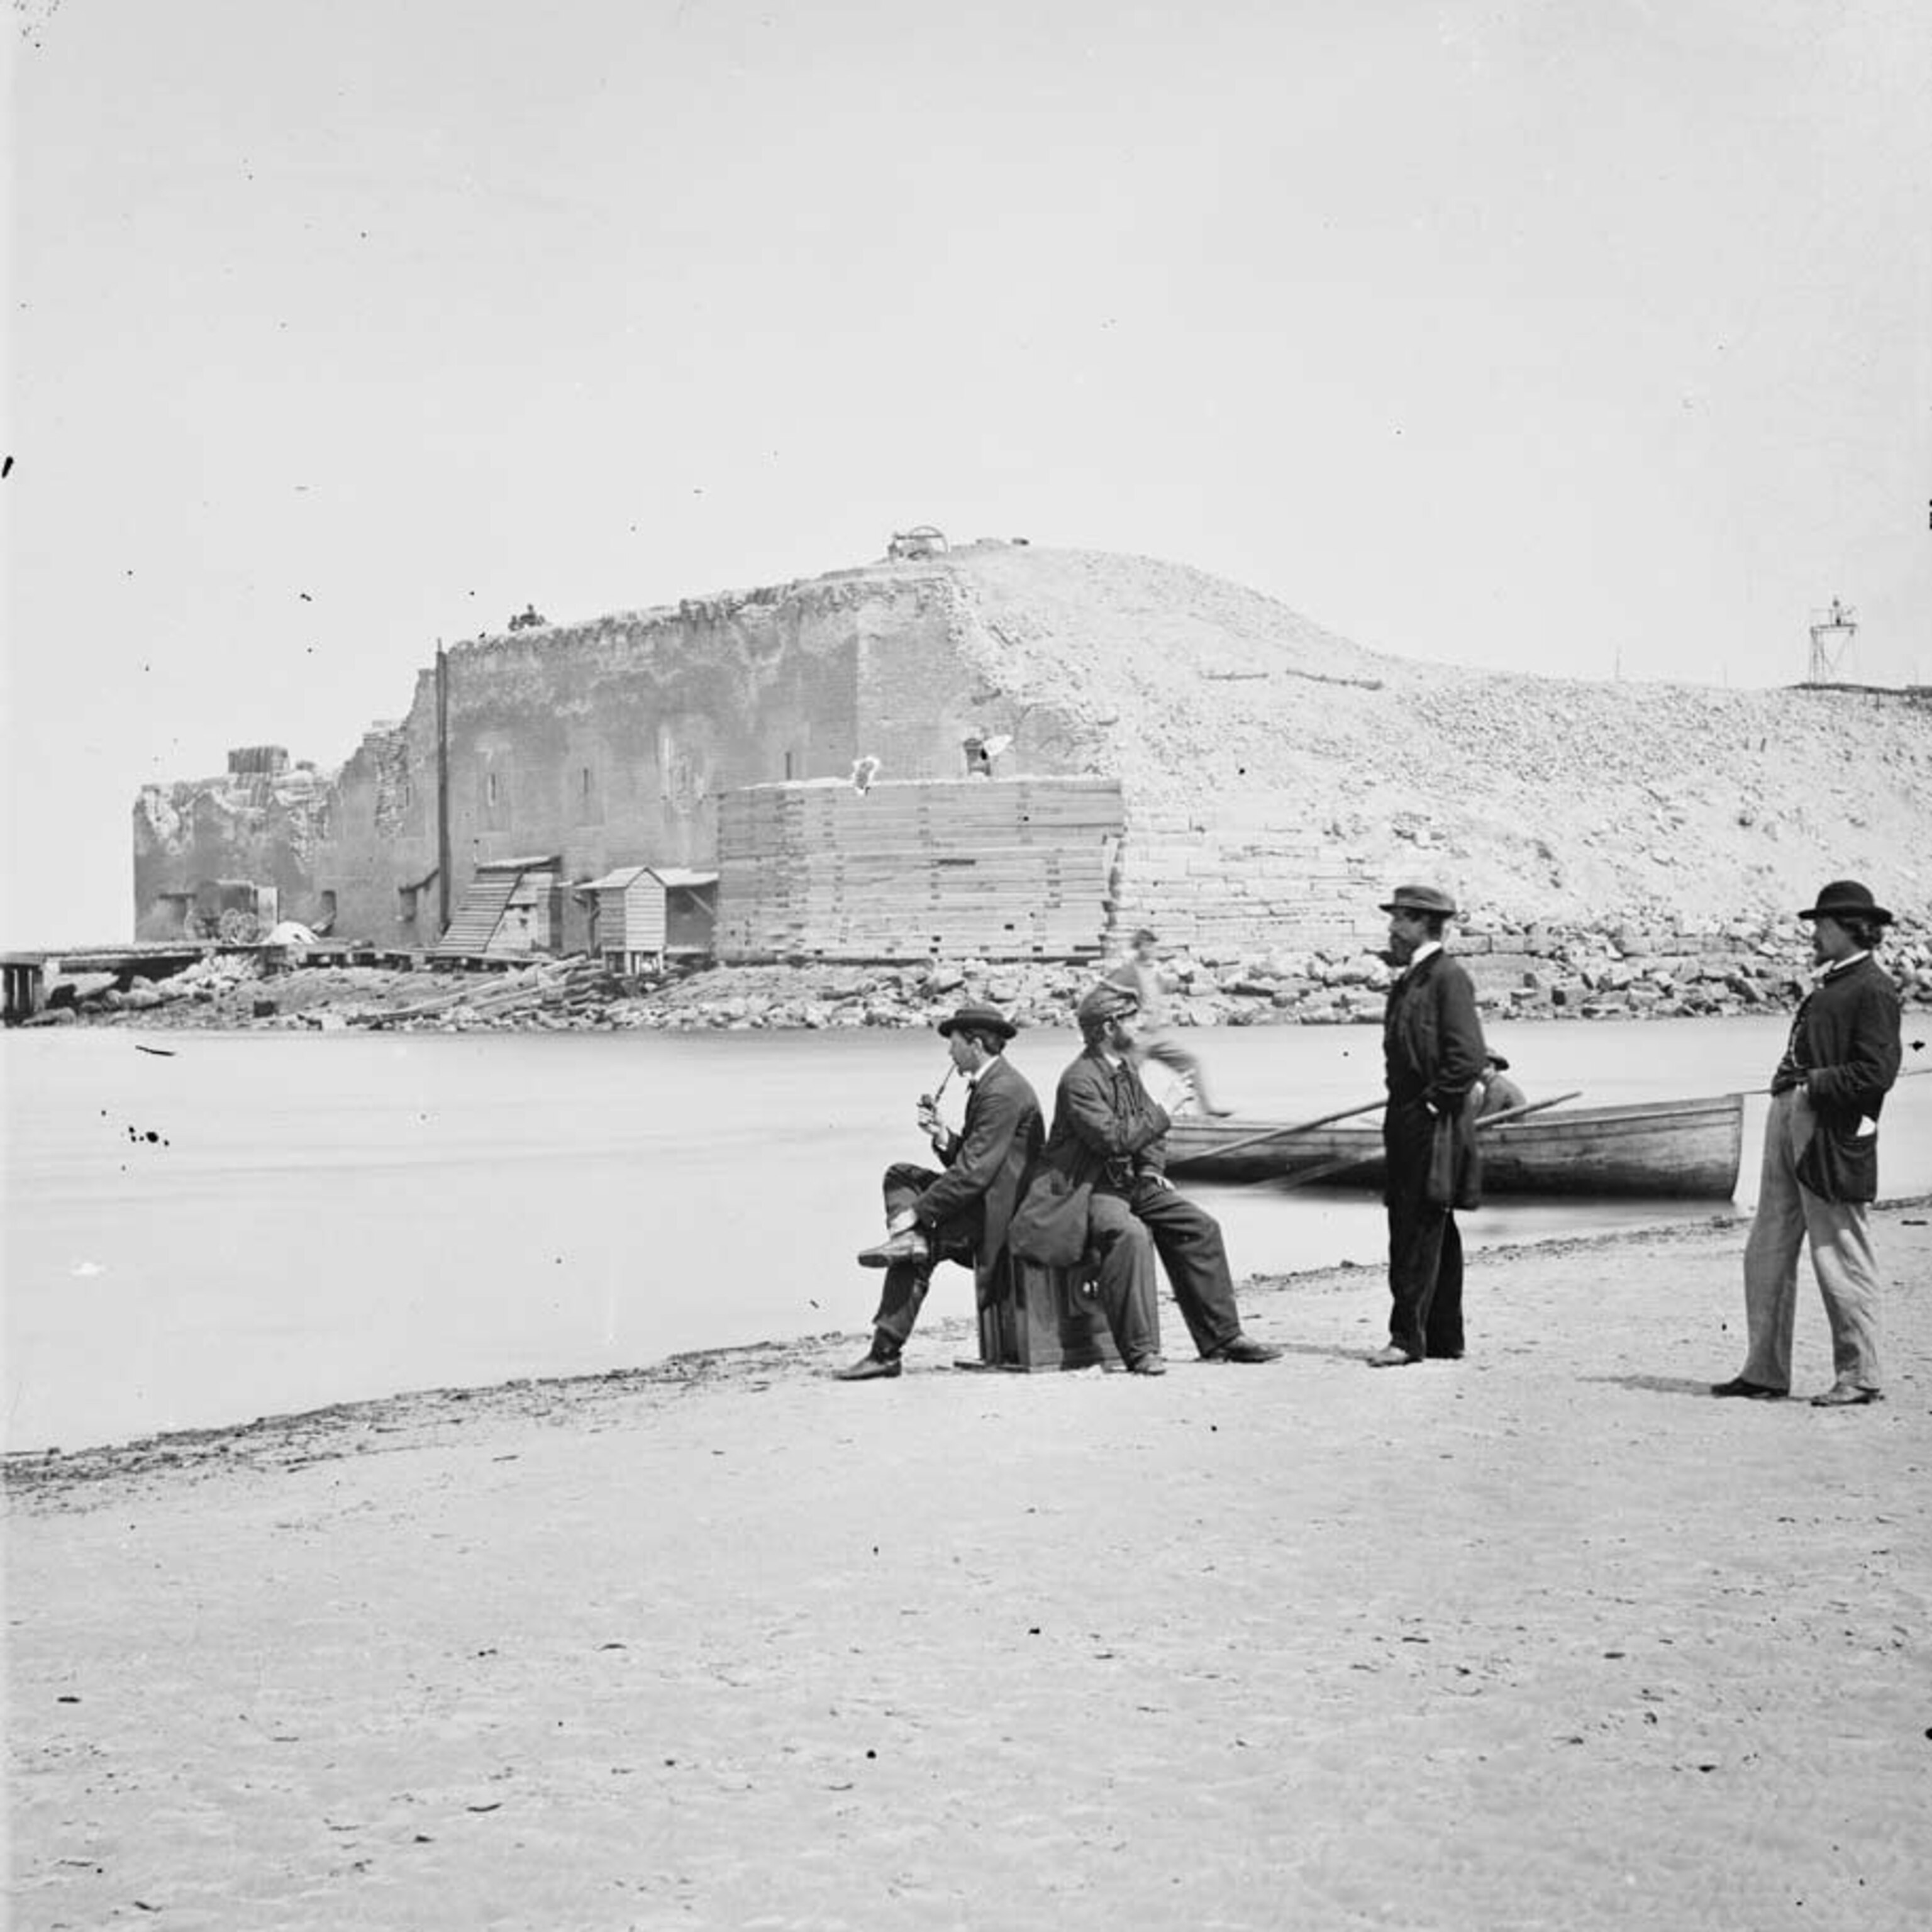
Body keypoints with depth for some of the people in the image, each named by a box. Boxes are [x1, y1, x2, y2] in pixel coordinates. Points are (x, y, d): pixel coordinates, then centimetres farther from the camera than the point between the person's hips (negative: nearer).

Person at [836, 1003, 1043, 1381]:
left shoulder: (1004, 1091, -19)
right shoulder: (988, 1083, 13)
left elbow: (975, 1170, -25)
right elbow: (964, 1158, 16)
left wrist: (917, 1212, -22)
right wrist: (942, 1136, -4)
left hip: (999, 1209, -11)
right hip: (982, 1197, 11)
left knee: (918, 1256, -18)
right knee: (900, 1175, 10)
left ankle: (885, 1353, -14)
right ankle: (908, 1238, -15)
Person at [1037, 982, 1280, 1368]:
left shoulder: (1126, 1071, 13)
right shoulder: (1079, 1081, -18)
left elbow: (1152, 1131, 22)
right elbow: (1111, 1138, -28)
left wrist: (1152, 1169, 3)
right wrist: (1163, 1113, -20)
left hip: (1133, 1183, 9)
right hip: (1089, 1189, -9)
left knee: (1200, 1227, 0)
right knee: (1130, 1234, -36)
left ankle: (1221, 1338, 5)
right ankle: (1136, 1349, -33)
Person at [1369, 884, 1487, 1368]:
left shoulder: (1448, 977, -11)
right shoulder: (1408, 980, 16)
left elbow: (1468, 1057, -19)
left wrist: (1432, 1105, -16)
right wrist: (1401, 1116, 15)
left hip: (1435, 1124, -9)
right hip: (1407, 1125, 9)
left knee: (1418, 1233, -10)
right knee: (1432, 1233, 12)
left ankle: (1408, 1336, -10)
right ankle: (1444, 1337, 18)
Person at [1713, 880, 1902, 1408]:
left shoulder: (1872, 989, -10)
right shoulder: (1829, 985, 18)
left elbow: (1876, 1072, -18)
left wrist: (1812, 1086, -17)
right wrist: (1790, 1088, 9)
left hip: (1831, 1136, -10)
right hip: (1789, 1125, 10)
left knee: (1840, 1260, -2)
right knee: (1766, 1254, 11)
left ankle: (1860, 1378, 8)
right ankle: (1765, 1372, 18)